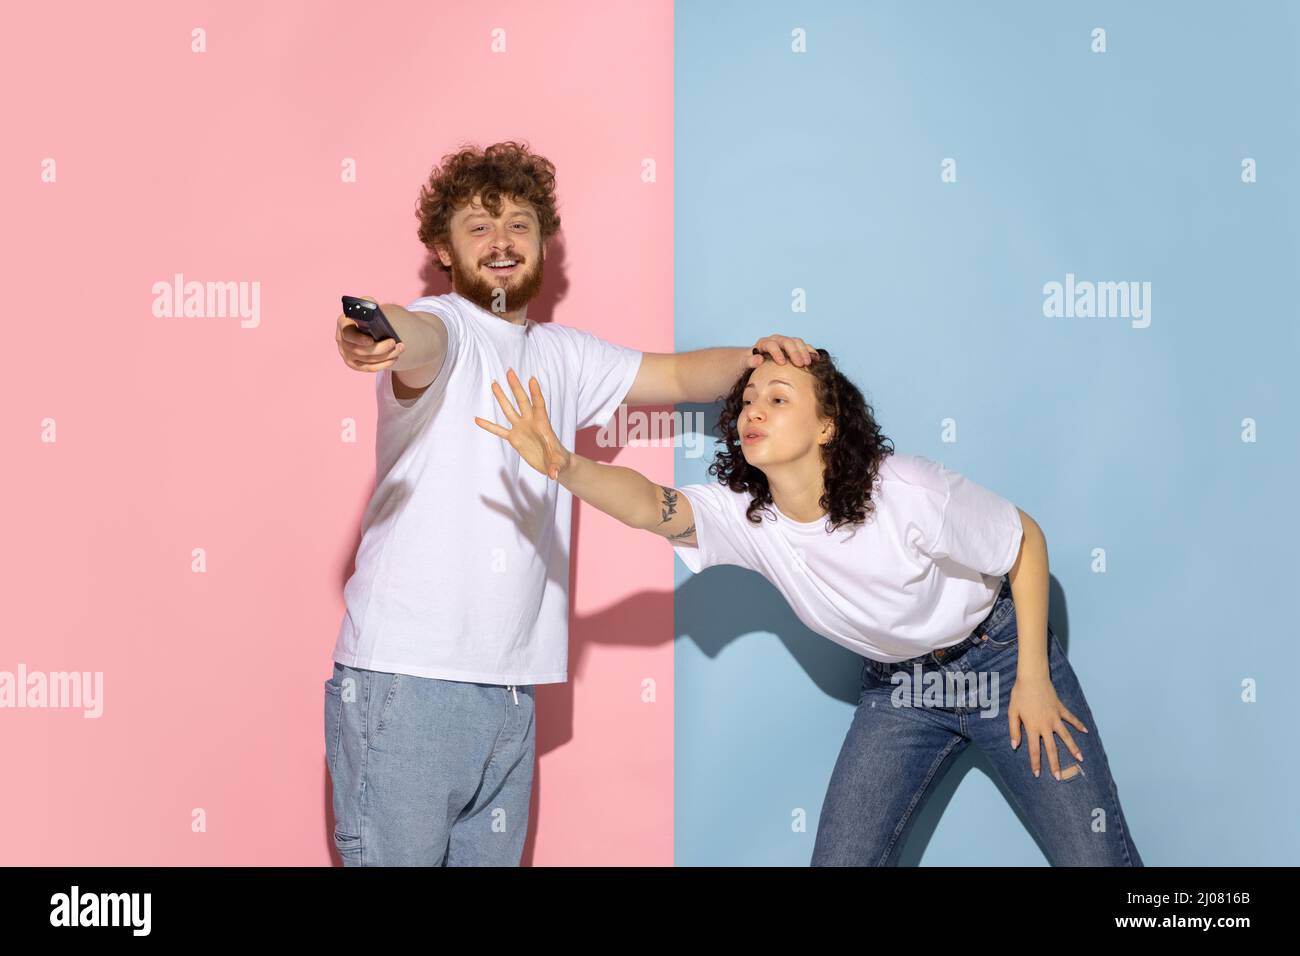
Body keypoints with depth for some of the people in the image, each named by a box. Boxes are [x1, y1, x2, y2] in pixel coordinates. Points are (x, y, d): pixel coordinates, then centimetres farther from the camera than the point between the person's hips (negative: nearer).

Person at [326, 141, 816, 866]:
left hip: (511, 692, 7)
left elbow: (678, 376, 24)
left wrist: (752, 357, 2)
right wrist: (377, 333, -52)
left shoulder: (561, 354, 18)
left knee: (493, 858, 9)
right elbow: (421, 340, -27)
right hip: (405, 681, -6)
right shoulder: (445, 327, -3)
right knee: (397, 858, -6)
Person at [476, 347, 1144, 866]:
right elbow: (650, 506, -37)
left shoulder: (908, 493, -28)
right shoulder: (746, 516, -18)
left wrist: (1034, 678, -13)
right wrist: (565, 467, -57)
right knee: (839, 861, -1)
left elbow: (1025, 540, -14)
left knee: (1096, 860, -3)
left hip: (997, 657, -4)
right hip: (896, 686, 4)